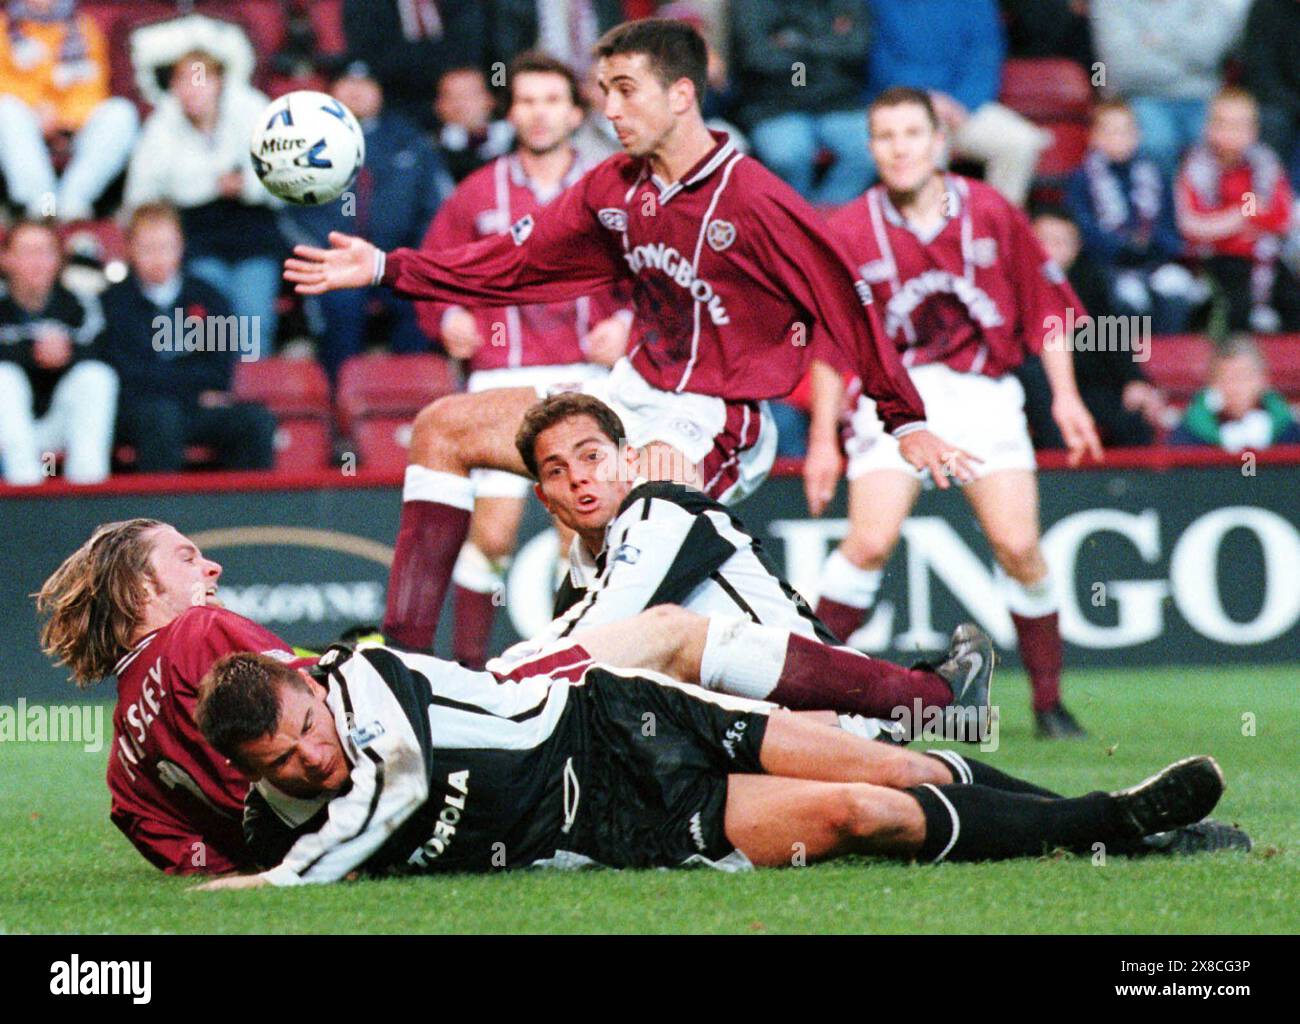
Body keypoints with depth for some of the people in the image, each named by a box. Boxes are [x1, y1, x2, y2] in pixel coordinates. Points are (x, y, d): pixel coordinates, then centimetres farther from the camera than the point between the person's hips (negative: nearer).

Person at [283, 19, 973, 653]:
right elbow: (516, 264, 12)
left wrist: (907, 422, -11)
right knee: (442, 428, 4)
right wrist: (387, 269, 7)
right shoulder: (614, 187, 6)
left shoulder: (754, 202, -15)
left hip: (711, 429, -8)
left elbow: (846, 306, -11)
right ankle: (405, 648, -2)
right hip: (632, 396, 8)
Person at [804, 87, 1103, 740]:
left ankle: (1049, 703, 5)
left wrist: (1065, 396, 4)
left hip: (984, 391, 1)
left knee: (1018, 545, -9)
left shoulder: (991, 214, 0)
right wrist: (823, 437, 4)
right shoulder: (849, 232, -2)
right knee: (870, 542, -17)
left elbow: (1046, 305, 9)